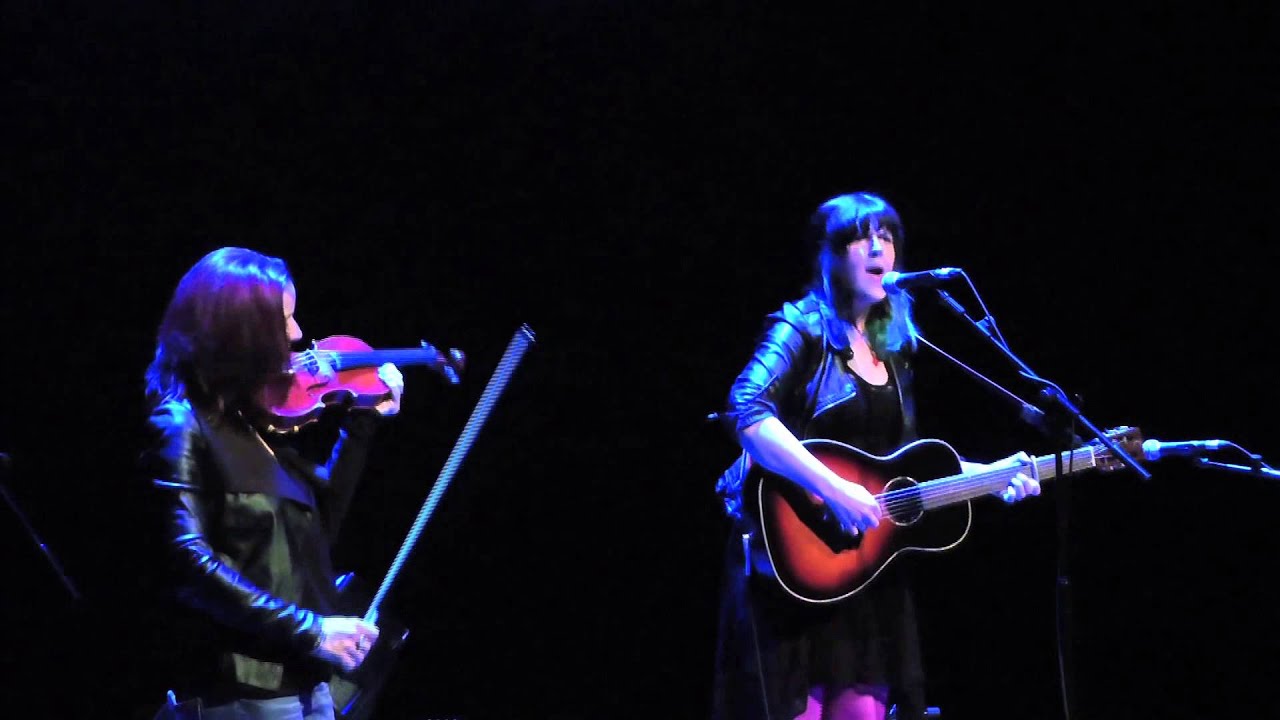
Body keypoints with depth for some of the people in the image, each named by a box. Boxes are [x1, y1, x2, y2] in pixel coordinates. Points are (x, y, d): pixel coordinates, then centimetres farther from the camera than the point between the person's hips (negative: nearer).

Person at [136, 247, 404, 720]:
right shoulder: (180, 427, -12)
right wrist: (308, 630, -24)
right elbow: (187, 560, -23)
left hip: (303, 680, 8)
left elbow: (320, 523, 22)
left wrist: (361, 424, 16)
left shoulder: (255, 419, 12)